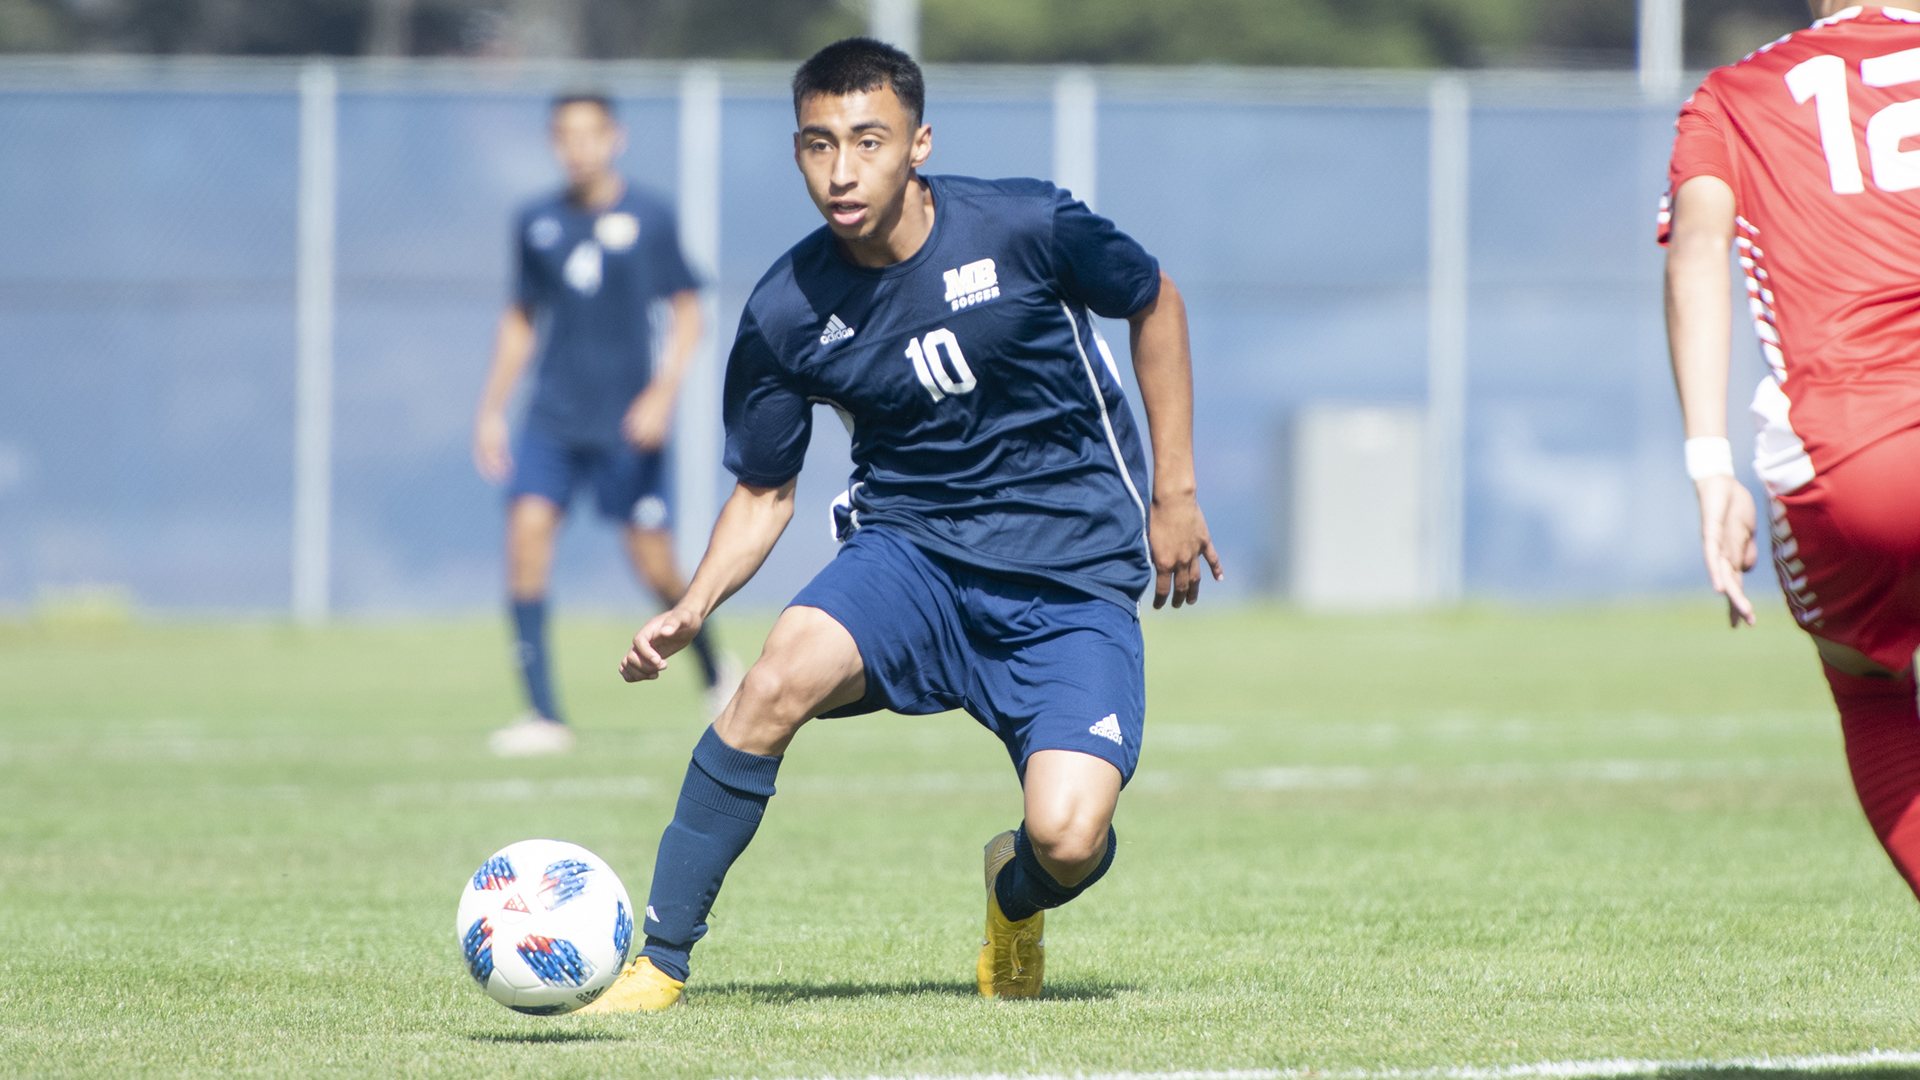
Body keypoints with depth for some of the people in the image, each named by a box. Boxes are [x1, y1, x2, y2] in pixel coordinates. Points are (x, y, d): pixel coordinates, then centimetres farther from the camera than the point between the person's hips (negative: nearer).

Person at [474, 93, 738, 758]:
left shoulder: (648, 219, -2)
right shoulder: (537, 224, 8)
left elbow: (687, 312, 1)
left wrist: (663, 392, -12)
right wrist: (492, 410, 13)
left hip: (628, 425, -3)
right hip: (553, 420, 3)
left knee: (654, 565, -1)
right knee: (527, 529, -15)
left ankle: (714, 672, 30)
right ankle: (545, 716, -14)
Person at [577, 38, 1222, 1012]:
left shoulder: (1025, 229, -13)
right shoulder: (785, 315, -7)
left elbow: (1155, 303, 7)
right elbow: (765, 491, 6)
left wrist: (1175, 494, 7)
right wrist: (691, 609, -12)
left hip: (1076, 576, -1)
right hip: (909, 552, 1)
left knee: (1068, 840, -22)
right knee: (782, 674, -32)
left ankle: (1017, 897, 19)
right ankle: (658, 960, -19)